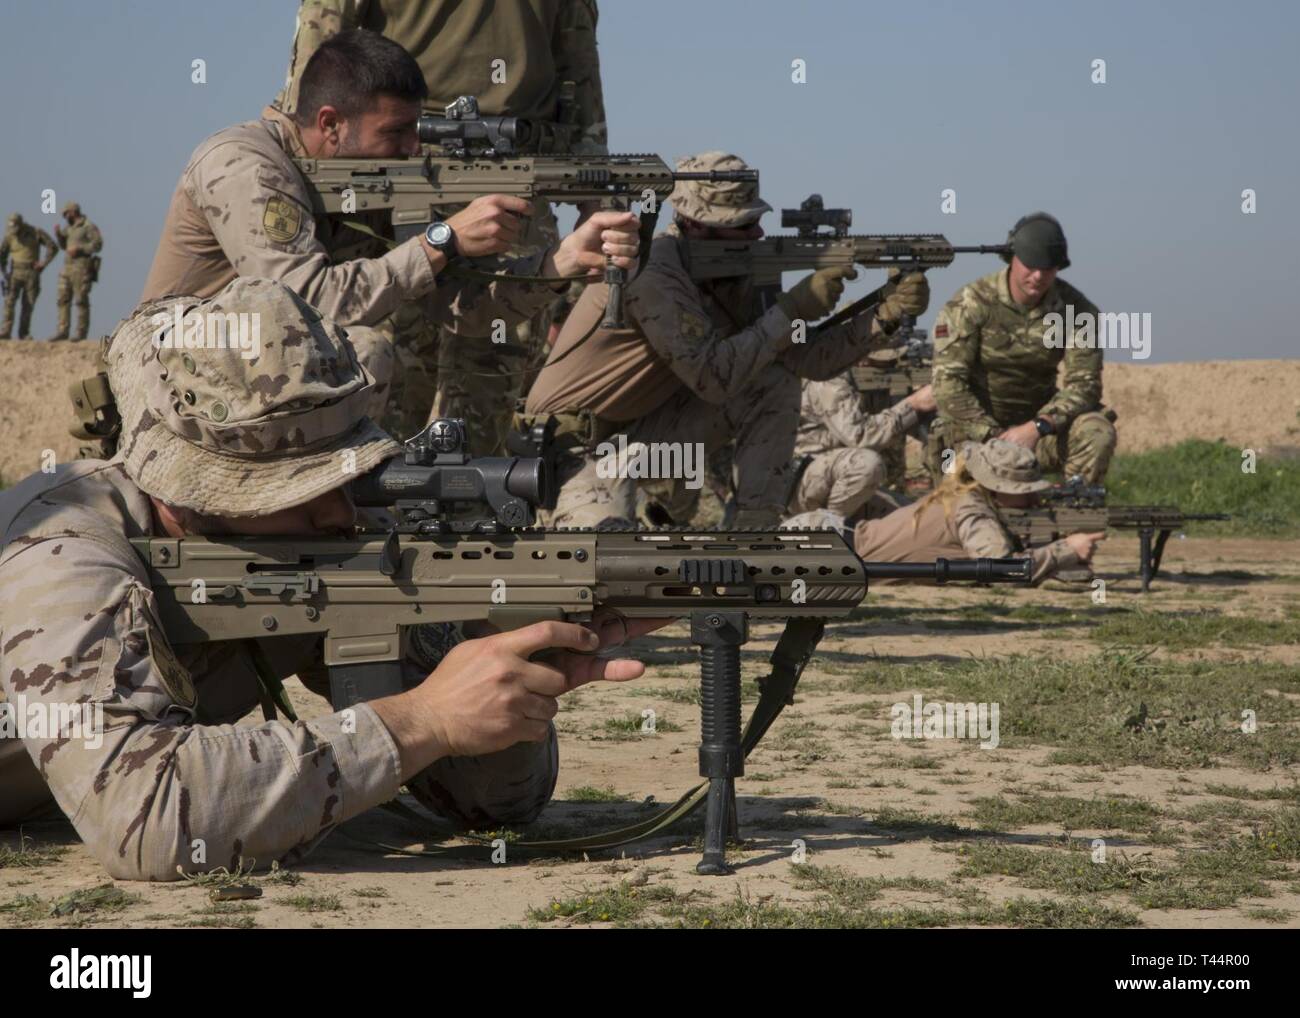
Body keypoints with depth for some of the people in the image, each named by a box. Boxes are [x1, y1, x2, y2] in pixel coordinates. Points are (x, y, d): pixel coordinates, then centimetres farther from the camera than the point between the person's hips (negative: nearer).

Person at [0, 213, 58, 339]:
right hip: (15, 273, 1)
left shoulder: (36, 233, -5)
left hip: (32, 273, -1)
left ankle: (24, 333, 2)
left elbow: (53, 247, -2)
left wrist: (44, 262, -8)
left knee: (28, 304, -3)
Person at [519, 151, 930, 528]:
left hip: (645, 428, 8)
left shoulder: (731, 279, 0)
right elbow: (713, 377, -33)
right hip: (579, 445, -8)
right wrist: (792, 309, -28)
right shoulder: (652, 276, -26)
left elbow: (808, 359, -2)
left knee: (776, 387, -7)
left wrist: (886, 315, -15)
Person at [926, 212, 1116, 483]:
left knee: (1097, 433, -24)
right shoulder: (971, 303, -16)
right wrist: (993, 437, -26)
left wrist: (1037, 427, -28)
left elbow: (1085, 382, -12)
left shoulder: (1075, 309, -8)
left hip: (1039, 421, 2)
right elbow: (949, 382, -19)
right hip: (976, 424, -2)